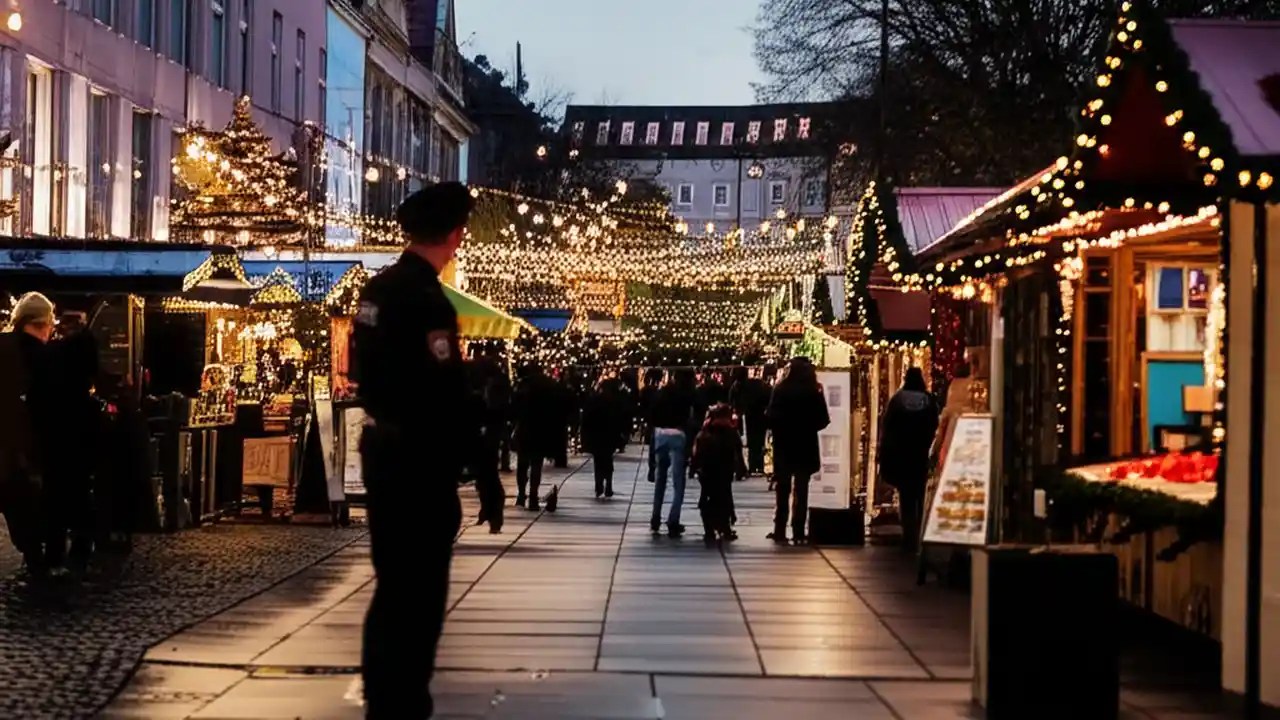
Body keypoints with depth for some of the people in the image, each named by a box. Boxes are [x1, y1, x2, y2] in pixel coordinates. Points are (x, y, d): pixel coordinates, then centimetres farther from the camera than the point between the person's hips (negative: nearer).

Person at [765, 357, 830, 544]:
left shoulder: (781, 391, -9)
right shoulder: (813, 392, -6)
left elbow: (770, 418, -12)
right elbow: (823, 421, -5)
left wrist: (781, 427, 7)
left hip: (784, 448, 0)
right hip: (805, 448, 0)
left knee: (782, 491, 8)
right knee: (801, 491, 8)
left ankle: (780, 531, 5)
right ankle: (798, 532, 4)